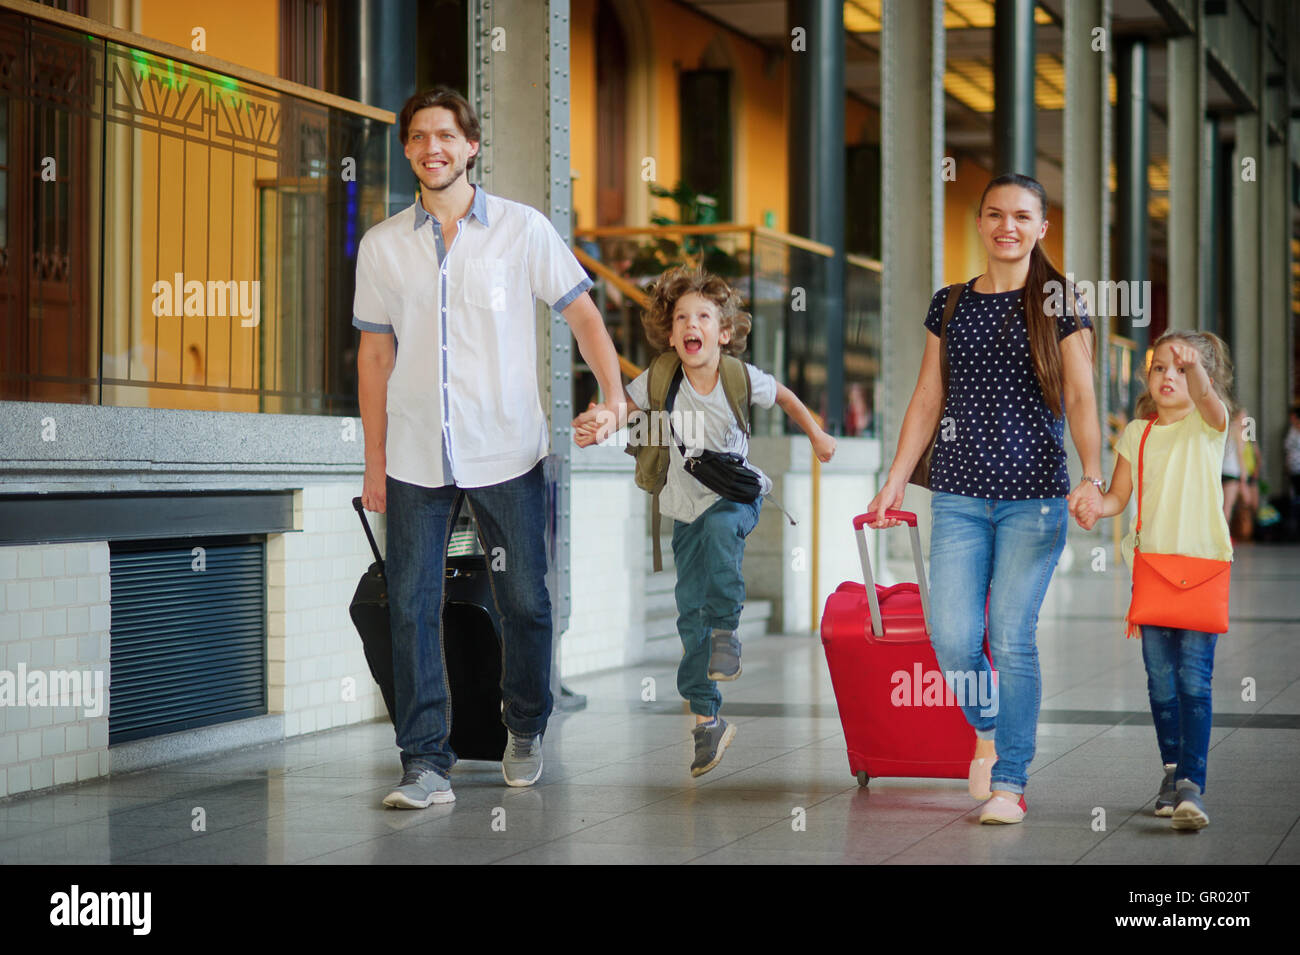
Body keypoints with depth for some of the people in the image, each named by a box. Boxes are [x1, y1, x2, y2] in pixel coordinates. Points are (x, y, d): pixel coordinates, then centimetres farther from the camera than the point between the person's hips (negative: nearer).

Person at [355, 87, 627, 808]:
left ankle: (525, 731, 28)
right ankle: (426, 765, 1)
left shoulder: (522, 229, 2)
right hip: (415, 458, 1)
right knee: (412, 607, -3)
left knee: (525, 600, 5)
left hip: (506, 452, -1)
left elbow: (583, 316, 4)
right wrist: (374, 463, 9)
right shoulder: (382, 246, 7)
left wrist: (617, 401, -10)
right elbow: (375, 355, 11)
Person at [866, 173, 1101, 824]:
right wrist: (896, 479, 8)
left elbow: (1080, 399, -2)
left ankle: (1010, 783, 4)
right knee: (951, 637, -4)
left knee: (1013, 636, -5)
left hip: (1035, 495, -3)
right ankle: (987, 729, 26)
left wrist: (1091, 477, -16)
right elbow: (927, 399, 14)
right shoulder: (950, 304, 11)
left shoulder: (1060, 305, 2)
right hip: (959, 493, 3)